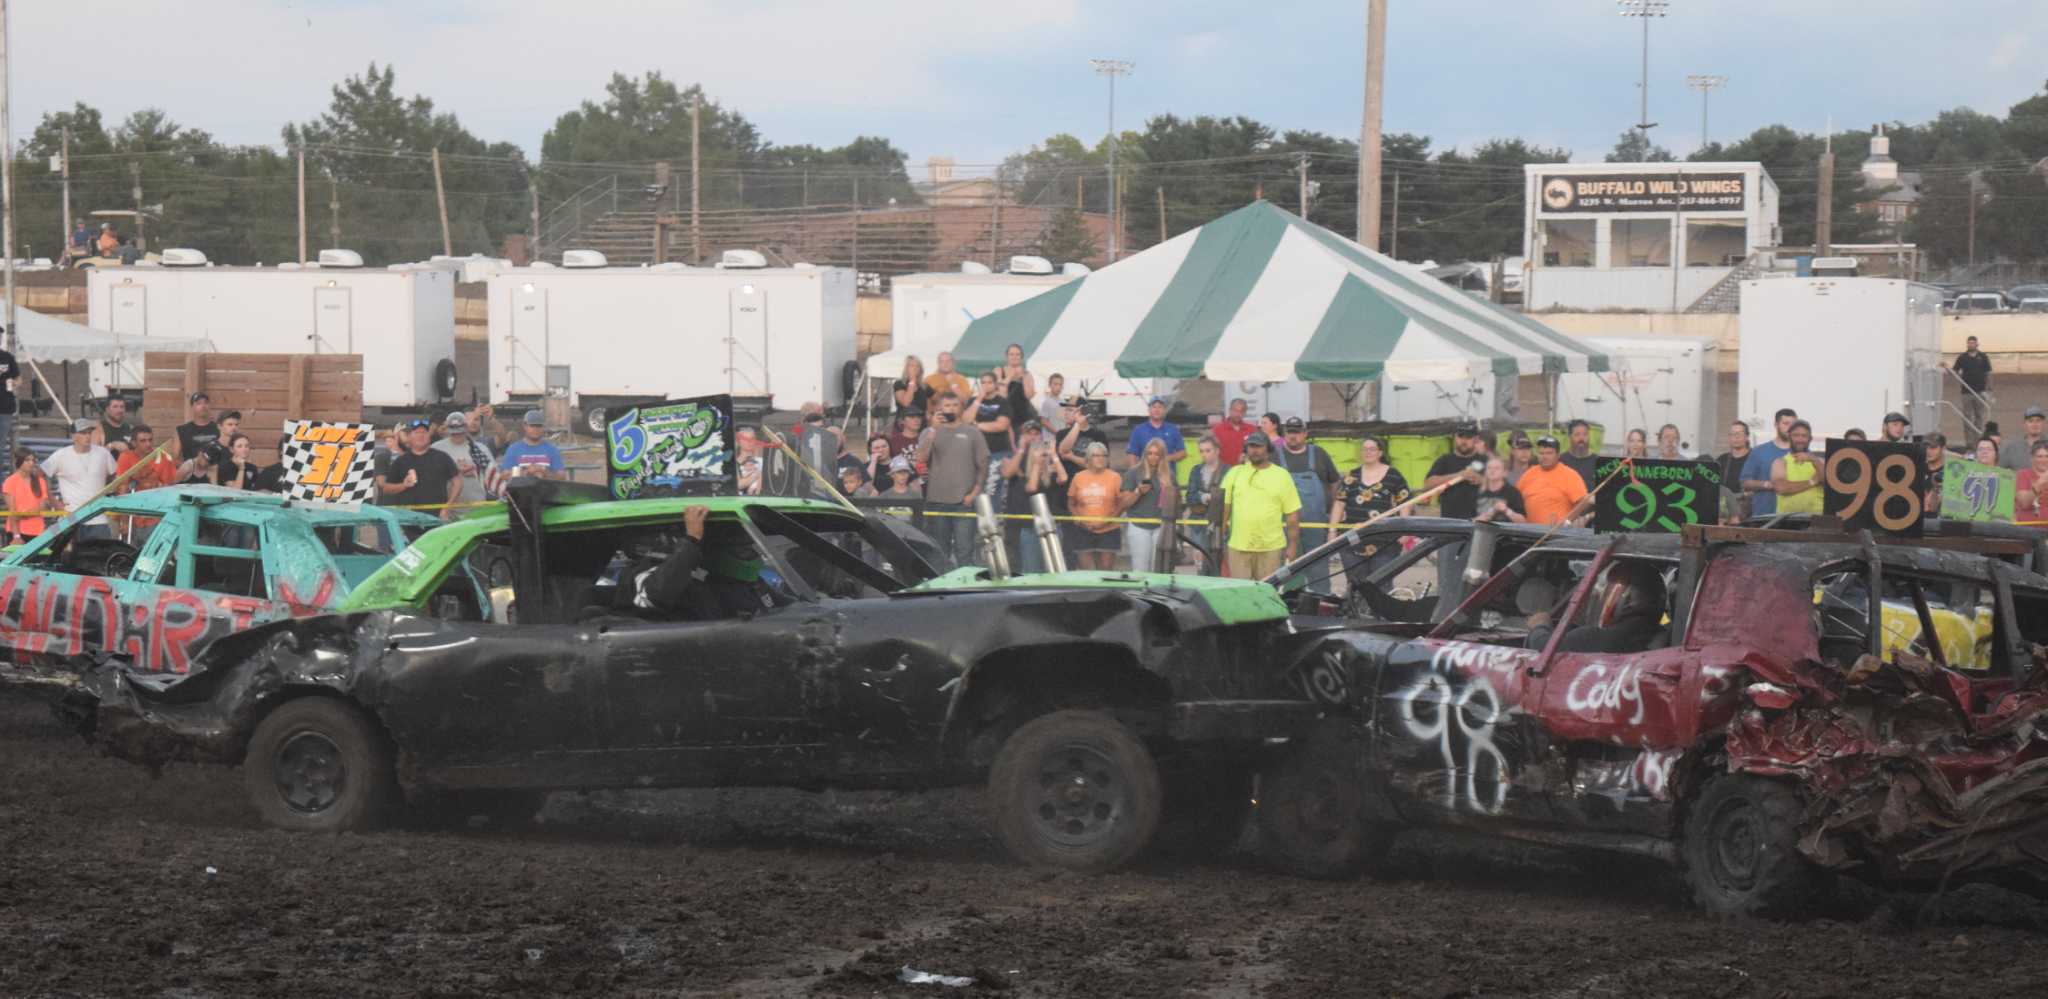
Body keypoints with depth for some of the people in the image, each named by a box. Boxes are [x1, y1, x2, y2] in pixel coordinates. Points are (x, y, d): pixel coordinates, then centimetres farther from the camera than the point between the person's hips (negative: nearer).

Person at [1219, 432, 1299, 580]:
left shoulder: (1282, 476, 5)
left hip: (1271, 547, -1)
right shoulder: (1234, 473, 9)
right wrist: (1220, 539, 4)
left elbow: (1293, 514, 4)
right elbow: (1223, 508, 10)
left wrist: (1292, 546, -1)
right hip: (1238, 547, 1)